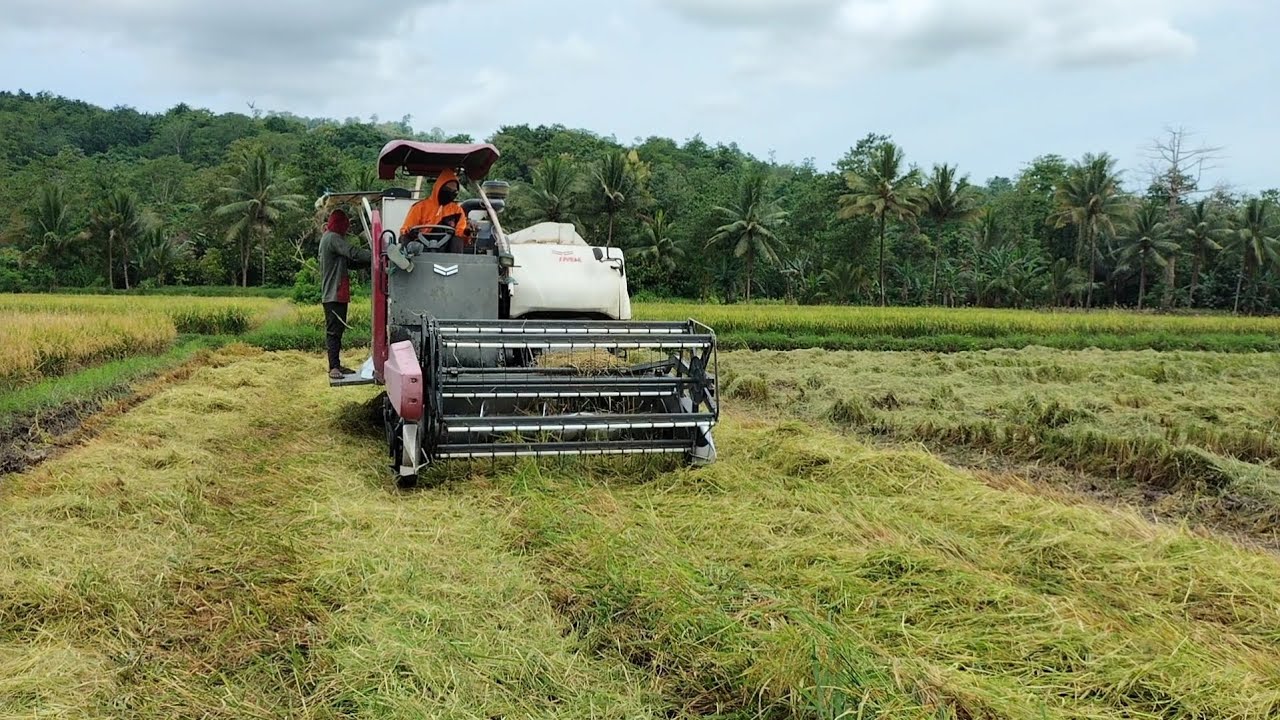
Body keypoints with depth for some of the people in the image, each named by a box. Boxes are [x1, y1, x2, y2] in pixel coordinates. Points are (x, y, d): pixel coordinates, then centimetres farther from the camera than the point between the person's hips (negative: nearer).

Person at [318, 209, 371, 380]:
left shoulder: (329, 238, 22)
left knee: (337, 329, 12)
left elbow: (348, 262, 17)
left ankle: (336, 365, 17)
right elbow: (353, 253, -24)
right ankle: (334, 367, -11)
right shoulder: (333, 238, -11)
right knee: (334, 330, -10)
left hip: (338, 294, 10)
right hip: (334, 294, -10)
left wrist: (370, 261, 4)